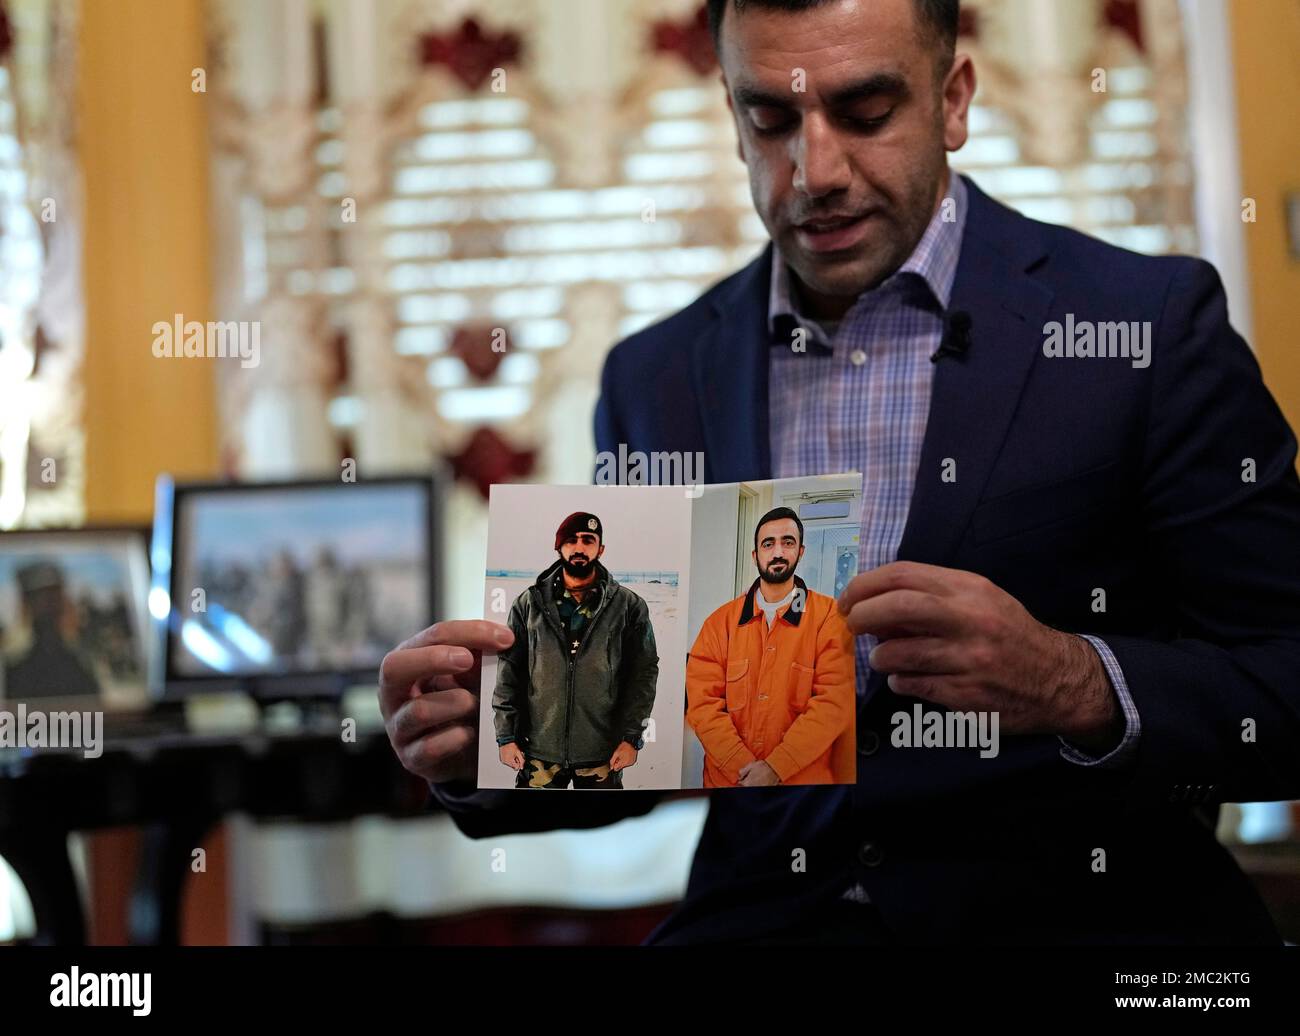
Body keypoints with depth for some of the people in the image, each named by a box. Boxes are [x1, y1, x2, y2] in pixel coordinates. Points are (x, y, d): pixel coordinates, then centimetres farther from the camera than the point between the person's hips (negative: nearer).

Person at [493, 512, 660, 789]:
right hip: (540, 751, 1)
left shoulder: (629, 607, 2)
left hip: (603, 755, -1)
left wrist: (631, 737, -5)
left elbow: (643, 673, 2)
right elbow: (509, 672, 6)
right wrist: (506, 736, 1)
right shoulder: (529, 604, 6)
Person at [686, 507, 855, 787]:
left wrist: (775, 768, -20)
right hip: (727, 780, 2)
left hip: (804, 781, -2)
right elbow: (702, 703, -3)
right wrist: (744, 768, -17)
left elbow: (835, 701, -12)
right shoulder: (720, 622, 4)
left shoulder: (830, 616, -4)